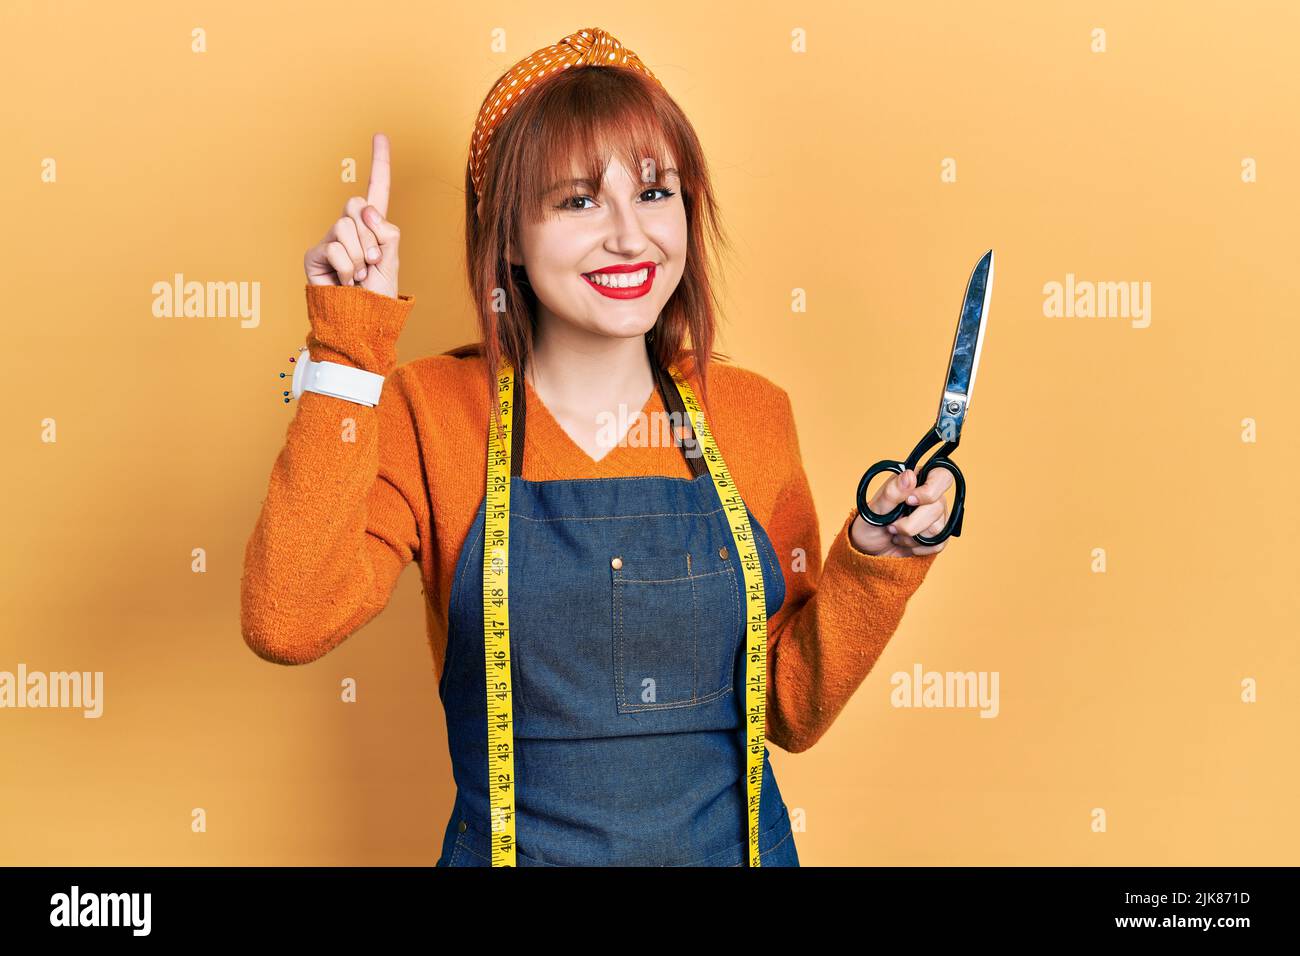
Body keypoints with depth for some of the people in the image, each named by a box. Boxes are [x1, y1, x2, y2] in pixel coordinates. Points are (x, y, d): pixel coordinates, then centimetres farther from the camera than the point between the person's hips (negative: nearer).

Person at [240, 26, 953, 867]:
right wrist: (347, 348, -25)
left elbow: (794, 714, 1)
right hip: (515, 842, -1)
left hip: (733, 842, 2)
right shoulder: (431, 410, -10)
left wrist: (872, 563, -14)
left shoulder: (752, 412, -4)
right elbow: (286, 624, -27)